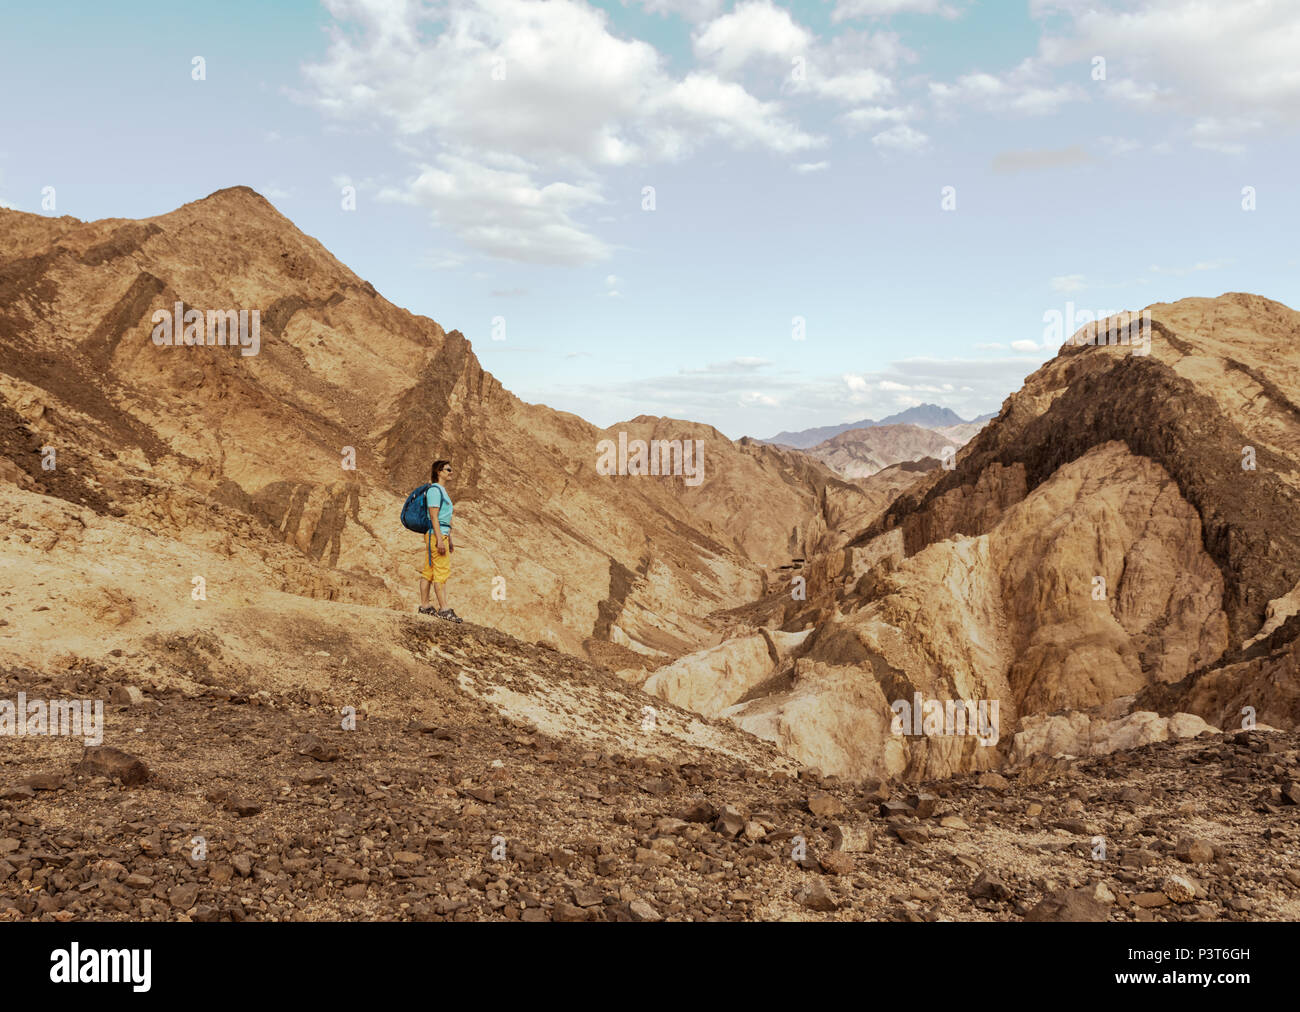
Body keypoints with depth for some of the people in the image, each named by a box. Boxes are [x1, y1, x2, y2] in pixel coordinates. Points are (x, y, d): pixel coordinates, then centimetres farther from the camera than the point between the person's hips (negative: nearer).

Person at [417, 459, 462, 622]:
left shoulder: (442, 490, 20)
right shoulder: (434, 490, -11)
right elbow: (434, 516, -17)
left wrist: (449, 540, 24)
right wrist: (440, 539, -23)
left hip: (442, 534, 10)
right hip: (436, 534, -10)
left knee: (428, 571, 10)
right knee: (442, 571, -11)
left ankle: (425, 606, 13)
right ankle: (444, 609, -12)